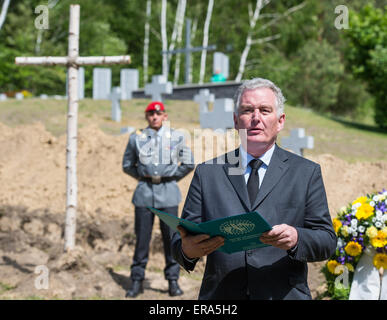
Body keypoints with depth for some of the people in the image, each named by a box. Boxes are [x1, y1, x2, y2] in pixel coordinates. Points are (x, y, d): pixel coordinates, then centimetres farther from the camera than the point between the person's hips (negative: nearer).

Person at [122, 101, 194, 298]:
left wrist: (172, 177, 8)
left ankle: (173, 281, 10)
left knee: (171, 237, 0)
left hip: (168, 193, 0)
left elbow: (189, 163, 13)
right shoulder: (136, 138, 6)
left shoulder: (176, 137, 5)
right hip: (144, 193, 0)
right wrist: (142, 176, 8)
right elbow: (127, 165, 17)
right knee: (142, 238, 1)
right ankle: (137, 281, 10)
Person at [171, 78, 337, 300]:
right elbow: (181, 239, 2)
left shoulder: (306, 173, 4)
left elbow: (327, 241, -1)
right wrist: (187, 250, -21)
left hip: (284, 295, 0)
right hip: (220, 294, 1)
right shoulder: (207, 173, 6)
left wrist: (296, 239, -22)